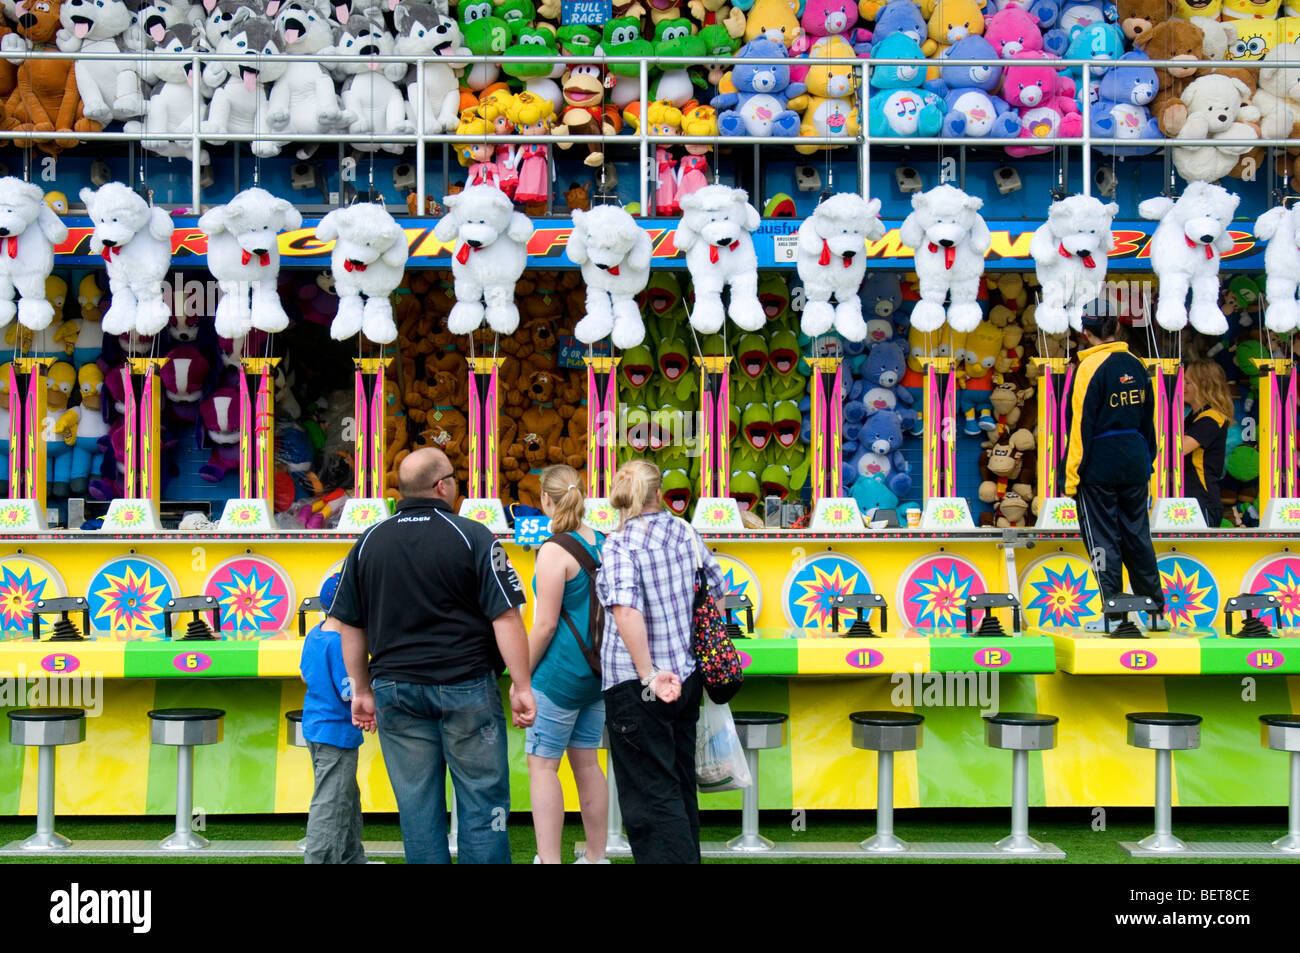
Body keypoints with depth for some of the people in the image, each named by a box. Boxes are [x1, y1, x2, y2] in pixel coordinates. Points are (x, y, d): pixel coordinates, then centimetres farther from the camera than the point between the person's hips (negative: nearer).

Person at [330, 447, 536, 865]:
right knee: (482, 800, 3)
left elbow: (351, 626, 10)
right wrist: (521, 686, -6)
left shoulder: (368, 543, 6)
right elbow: (505, 616, -11)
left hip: (396, 689, 4)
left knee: (418, 808, 7)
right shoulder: (472, 537, -6)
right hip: (466, 688, -3)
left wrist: (362, 691, 17)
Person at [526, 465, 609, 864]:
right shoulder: (603, 544, 7)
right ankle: (596, 856, 20)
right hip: (597, 672, 8)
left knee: (542, 764, -4)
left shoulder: (555, 551, -14)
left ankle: (549, 860, -9)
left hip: (559, 675, -8)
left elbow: (544, 625, -16)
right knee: (586, 762, 15)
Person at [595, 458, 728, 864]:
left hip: (637, 688, -6)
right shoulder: (686, 533, 4)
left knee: (650, 799, -2)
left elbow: (626, 610, -29)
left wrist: (649, 675, -29)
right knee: (680, 788, 19)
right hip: (687, 678, 6)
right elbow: (717, 595, 14)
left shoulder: (620, 545, -14)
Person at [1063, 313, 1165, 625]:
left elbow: (1082, 425, -14)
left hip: (1099, 467, -6)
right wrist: (1146, 461, 22)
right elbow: (1148, 420, 13)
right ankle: (1156, 607, 19)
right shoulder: (1135, 365, 8)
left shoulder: (1090, 367, -12)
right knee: (1137, 533, 14)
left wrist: (1072, 476, -10)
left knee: (1102, 538, 1)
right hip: (1135, 464, 6)